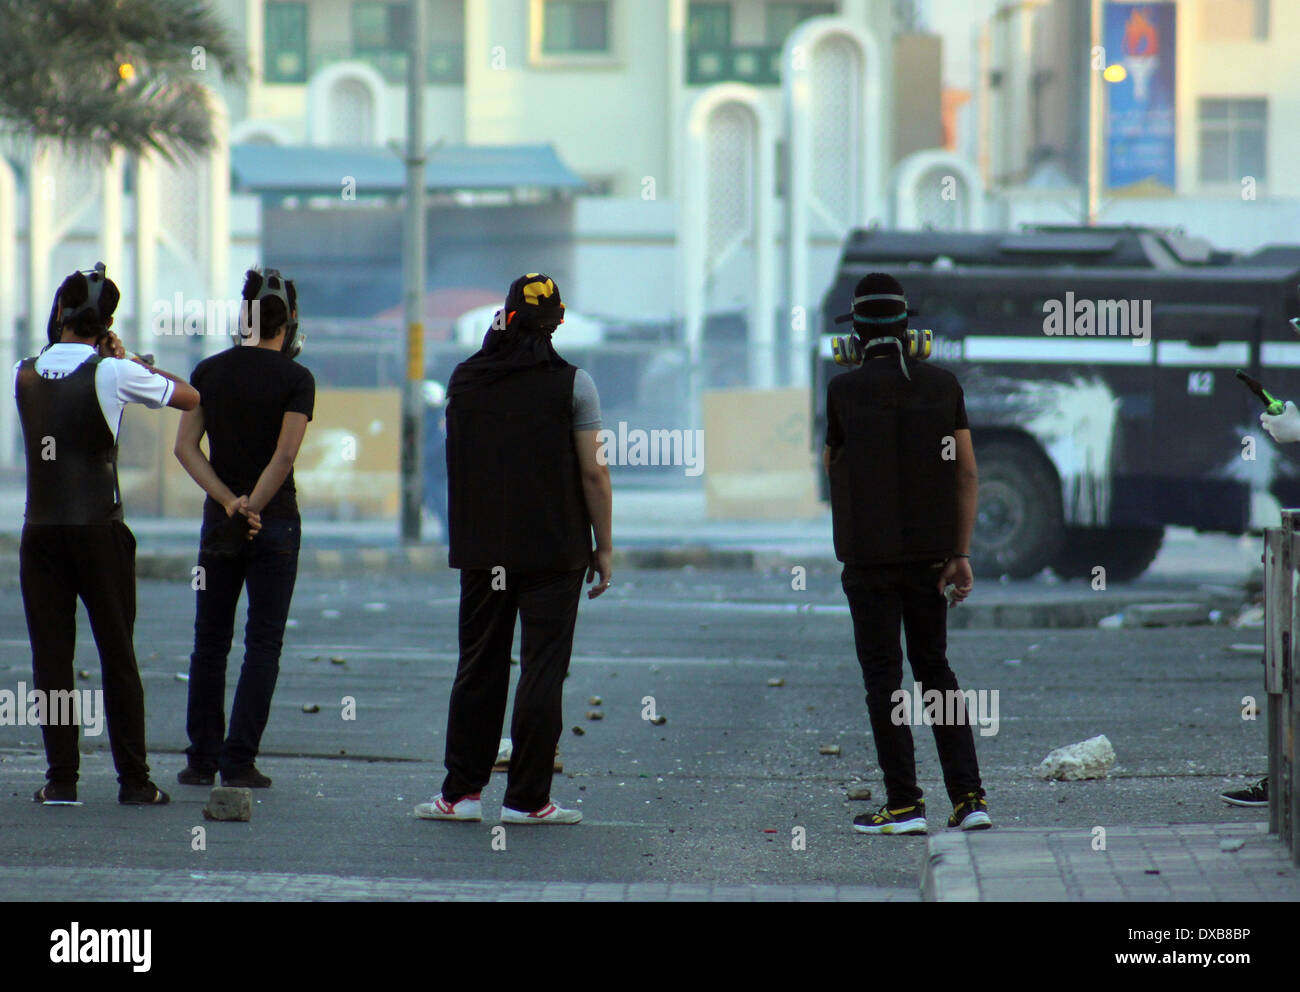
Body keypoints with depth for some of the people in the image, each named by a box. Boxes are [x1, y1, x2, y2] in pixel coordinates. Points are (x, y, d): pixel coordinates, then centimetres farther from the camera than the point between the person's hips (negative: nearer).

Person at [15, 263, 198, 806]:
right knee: (117, 655, 3)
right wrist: (133, 361, 11)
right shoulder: (112, 373, -7)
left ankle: (61, 777, 1)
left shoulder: (26, 373, 4)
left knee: (50, 655, 4)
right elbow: (190, 398, 3)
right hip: (99, 530, -3)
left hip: (40, 531, 3)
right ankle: (133, 778, 3)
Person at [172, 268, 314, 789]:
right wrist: (254, 508, -9)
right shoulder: (295, 378, -7)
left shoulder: (209, 371, 4)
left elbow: (185, 446, -4)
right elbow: (285, 454, -16)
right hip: (275, 522, -3)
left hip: (220, 519, 3)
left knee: (210, 642, 11)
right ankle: (239, 760, -4)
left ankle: (202, 759, 12)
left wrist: (230, 503, -9)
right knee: (263, 644, 1)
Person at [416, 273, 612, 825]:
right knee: (542, 670, -1)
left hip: (481, 548, 4)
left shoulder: (464, 381, 5)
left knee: (479, 666, 10)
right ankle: (526, 798, -2)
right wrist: (603, 547, 2)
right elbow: (593, 473, -7)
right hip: (554, 550, -4)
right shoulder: (571, 384, -7)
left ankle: (461, 792, 10)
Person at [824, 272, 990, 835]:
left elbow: (832, 467, 6)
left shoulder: (844, 392, -9)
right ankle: (968, 797, 5)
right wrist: (961, 555, 1)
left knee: (883, 679, 3)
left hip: (869, 556, -4)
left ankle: (904, 805, 0)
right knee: (934, 670, 14)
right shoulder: (943, 386, 1)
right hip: (928, 554, 4)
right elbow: (967, 473, -2)